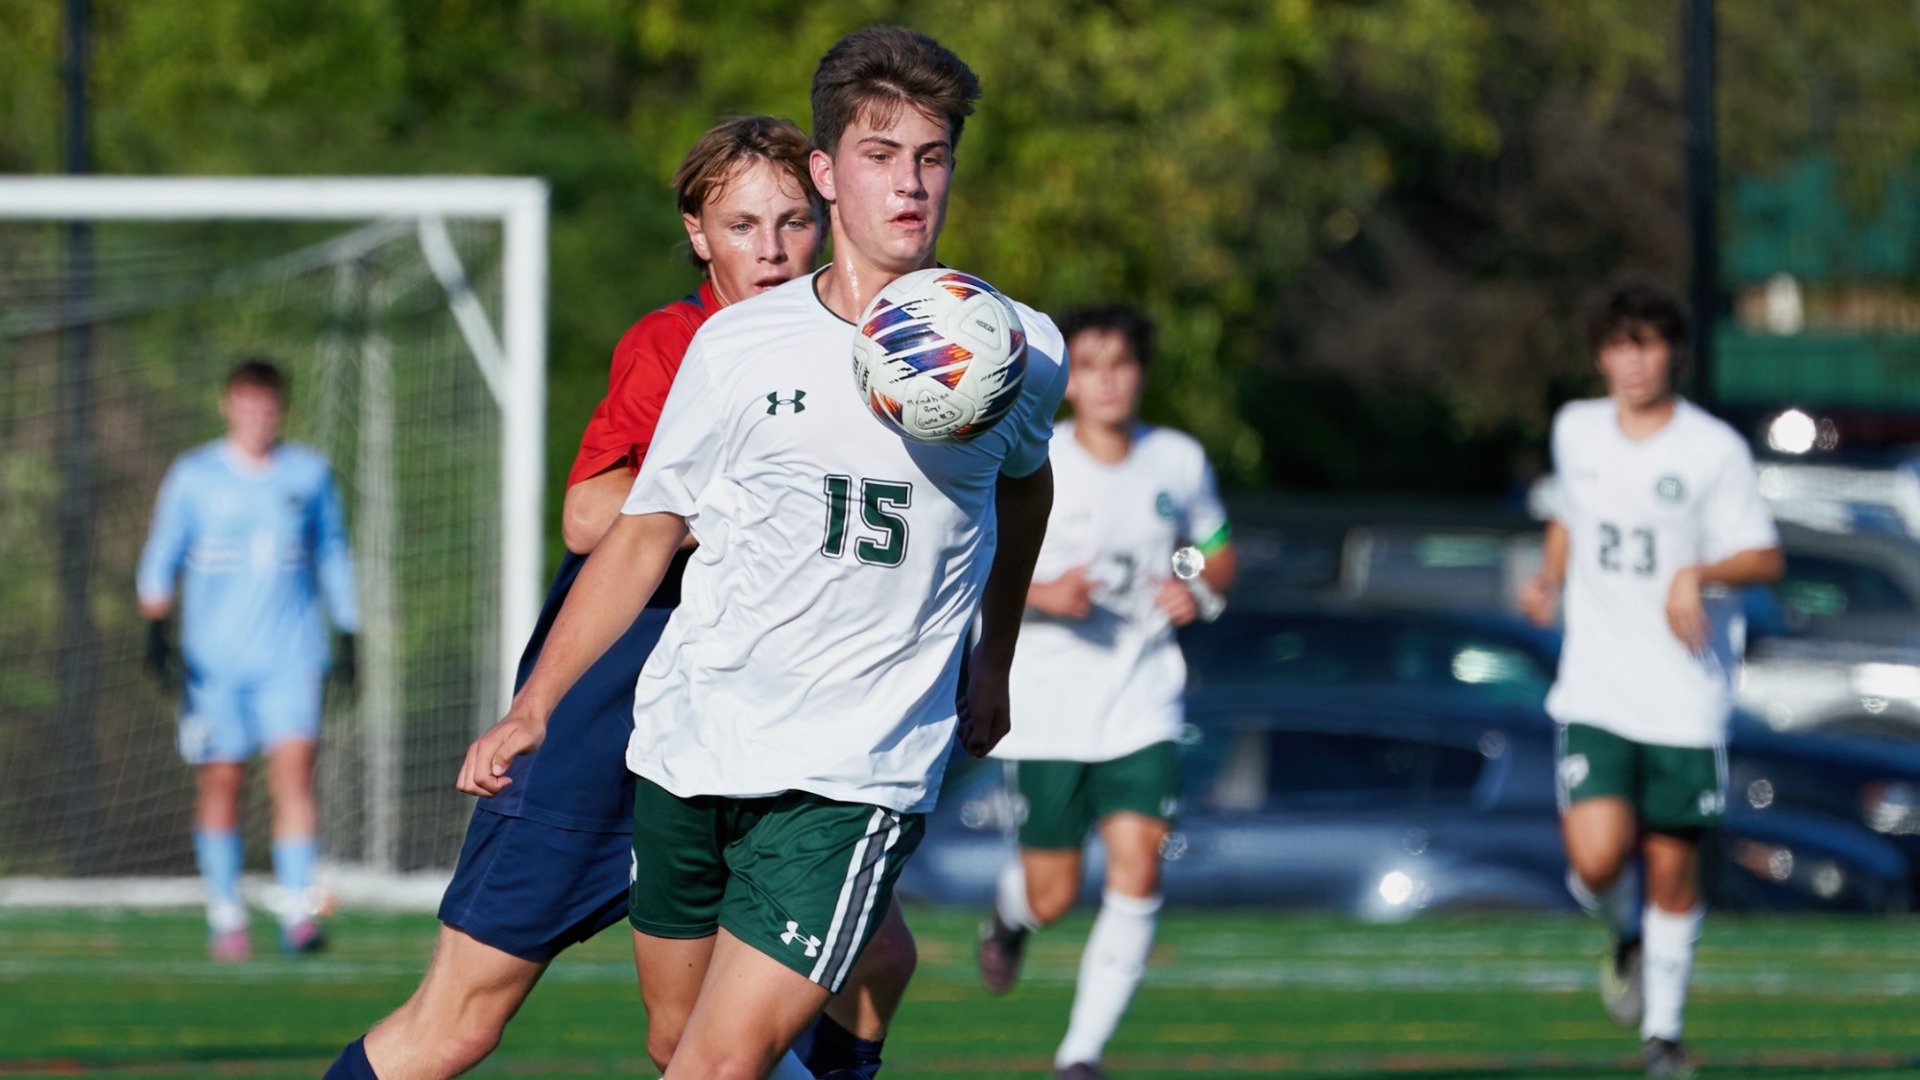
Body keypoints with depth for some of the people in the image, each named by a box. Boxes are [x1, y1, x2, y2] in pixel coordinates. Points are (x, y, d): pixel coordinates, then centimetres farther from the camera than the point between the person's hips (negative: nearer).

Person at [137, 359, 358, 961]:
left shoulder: (310, 474, 8)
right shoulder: (193, 477, 3)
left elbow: (332, 556, 16)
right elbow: (160, 558, 4)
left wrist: (347, 637, 13)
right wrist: (157, 630, -8)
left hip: (290, 658, 0)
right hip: (213, 658, 0)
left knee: (294, 770, -14)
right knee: (220, 781, 1)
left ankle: (298, 912, -16)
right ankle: (225, 916, 11)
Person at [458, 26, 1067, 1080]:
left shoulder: (1015, 350, 1)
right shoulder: (738, 346, 1)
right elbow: (644, 530, 10)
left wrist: (994, 664, 31)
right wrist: (533, 706, 4)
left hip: (850, 781, -2)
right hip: (687, 743, 2)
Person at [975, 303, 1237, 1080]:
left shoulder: (1180, 462, 3)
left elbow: (1218, 551, 19)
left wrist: (1199, 589, -4)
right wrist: (1042, 594, -22)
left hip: (1141, 703, 2)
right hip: (1047, 707, -2)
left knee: (1136, 869, -15)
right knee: (1052, 897, 3)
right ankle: (1011, 913, 43)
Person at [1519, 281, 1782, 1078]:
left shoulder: (1714, 449, -7)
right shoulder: (1576, 430, 5)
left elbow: (1766, 558, -6)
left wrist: (1699, 575, -24)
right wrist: (1549, 578, 7)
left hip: (1686, 698, -2)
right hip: (1596, 690, 2)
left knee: (1671, 866, 4)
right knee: (1597, 857, -15)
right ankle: (1626, 936, 20)